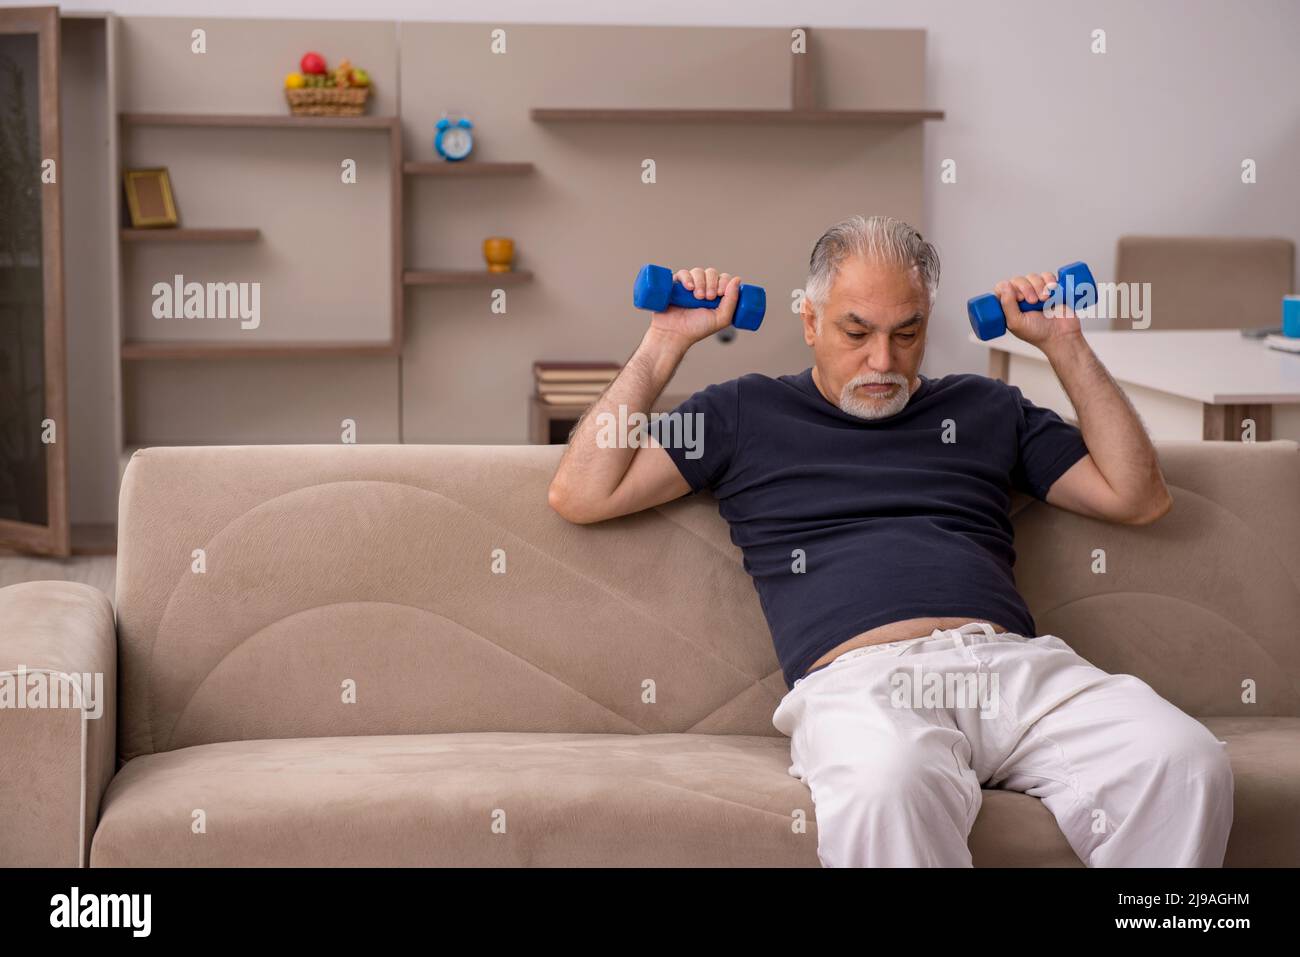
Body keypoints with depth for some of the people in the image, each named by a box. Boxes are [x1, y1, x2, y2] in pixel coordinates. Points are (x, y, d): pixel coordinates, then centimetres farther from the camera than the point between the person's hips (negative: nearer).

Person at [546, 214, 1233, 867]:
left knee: (1185, 763, -28)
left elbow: (1139, 498, 26)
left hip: (1014, 664, 4)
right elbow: (579, 495, 16)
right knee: (886, 784, -42)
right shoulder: (747, 414, 23)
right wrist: (666, 343, 17)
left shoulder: (985, 409, 29)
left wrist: (1064, 345, 23)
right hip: (857, 676, -3)